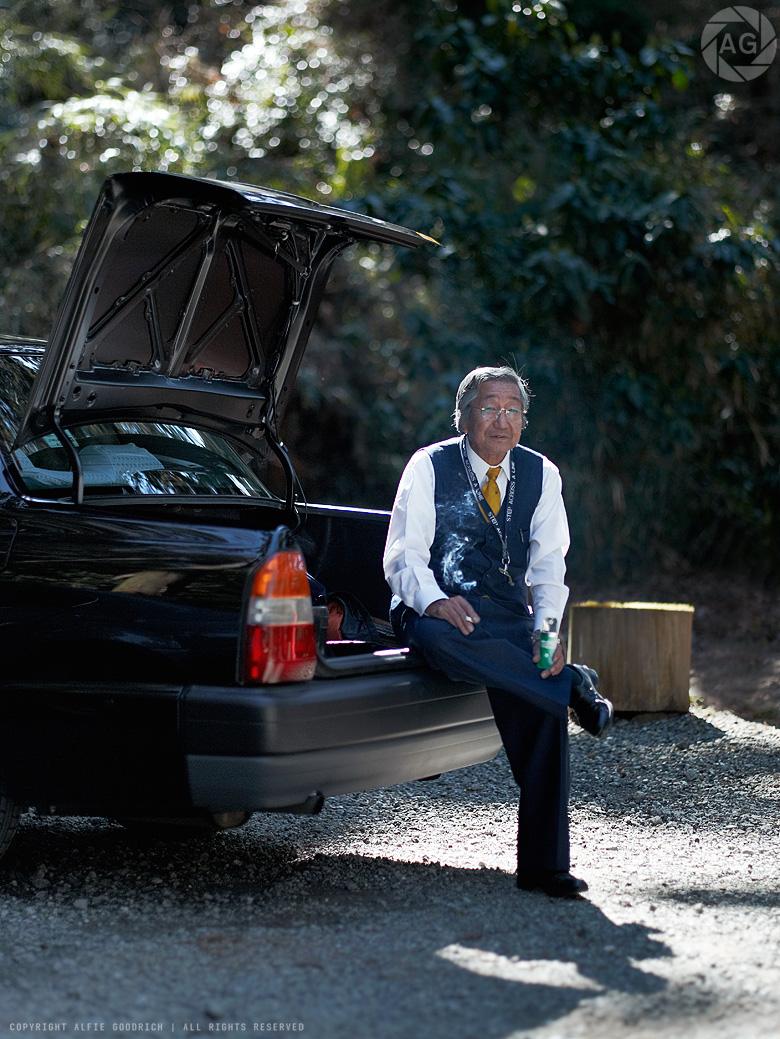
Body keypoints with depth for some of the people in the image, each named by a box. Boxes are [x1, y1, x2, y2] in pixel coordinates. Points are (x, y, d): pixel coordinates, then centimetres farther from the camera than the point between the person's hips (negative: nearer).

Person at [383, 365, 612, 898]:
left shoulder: (541, 474, 9)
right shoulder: (429, 466, 0)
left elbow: (549, 565, 10)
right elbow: (404, 555, -6)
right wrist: (435, 601, -28)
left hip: (508, 616, 3)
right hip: (438, 609, -2)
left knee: (545, 707, -22)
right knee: (442, 639, -40)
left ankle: (543, 865, -16)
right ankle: (574, 683, -25)